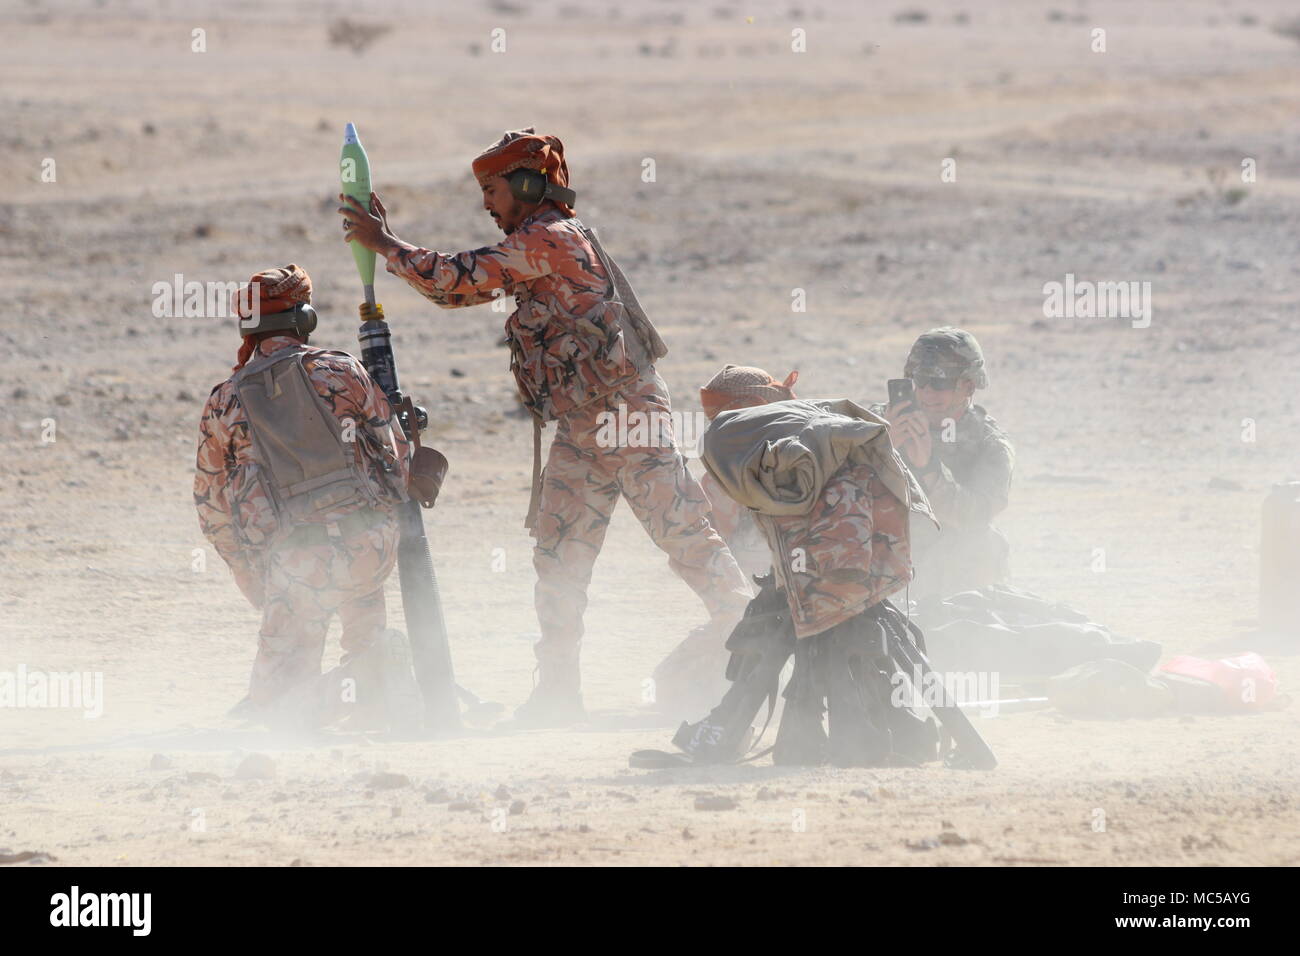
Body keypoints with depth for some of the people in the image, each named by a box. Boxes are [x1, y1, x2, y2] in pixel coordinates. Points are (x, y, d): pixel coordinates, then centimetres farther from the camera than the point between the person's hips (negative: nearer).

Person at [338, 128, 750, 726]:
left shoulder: (548, 237, -12)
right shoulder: (534, 249, 18)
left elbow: (461, 279, -16)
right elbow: (460, 290, 20)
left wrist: (384, 244, -6)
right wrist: (385, 243, 14)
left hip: (627, 411, -10)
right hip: (580, 427, 10)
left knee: (684, 535, -8)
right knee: (559, 554, 6)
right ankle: (559, 690, 7)